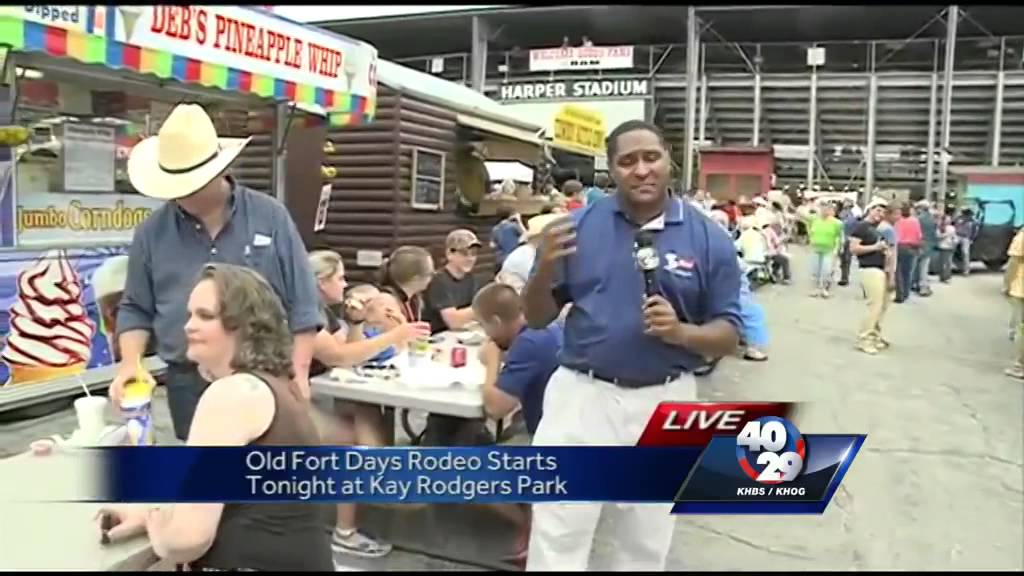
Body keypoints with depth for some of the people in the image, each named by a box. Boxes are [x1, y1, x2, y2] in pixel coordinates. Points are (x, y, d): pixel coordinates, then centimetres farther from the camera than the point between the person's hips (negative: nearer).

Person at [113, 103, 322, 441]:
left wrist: (298, 374, -6)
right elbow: (136, 309, 12)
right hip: (189, 385, 2)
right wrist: (130, 363, -6)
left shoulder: (270, 217, -1)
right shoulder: (152, 232, 4)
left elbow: (302, 303, -1)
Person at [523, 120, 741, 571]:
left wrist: (681, 332, -21)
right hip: (581, 393, 0)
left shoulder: (709, 239, -3)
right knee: (557, 536, 7)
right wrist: (545, 268, -18)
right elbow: (537, 319, 2)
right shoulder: (577, 226, -2)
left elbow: (728, 335, 0)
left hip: (664, 402, 1)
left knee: (646, 542, 19)